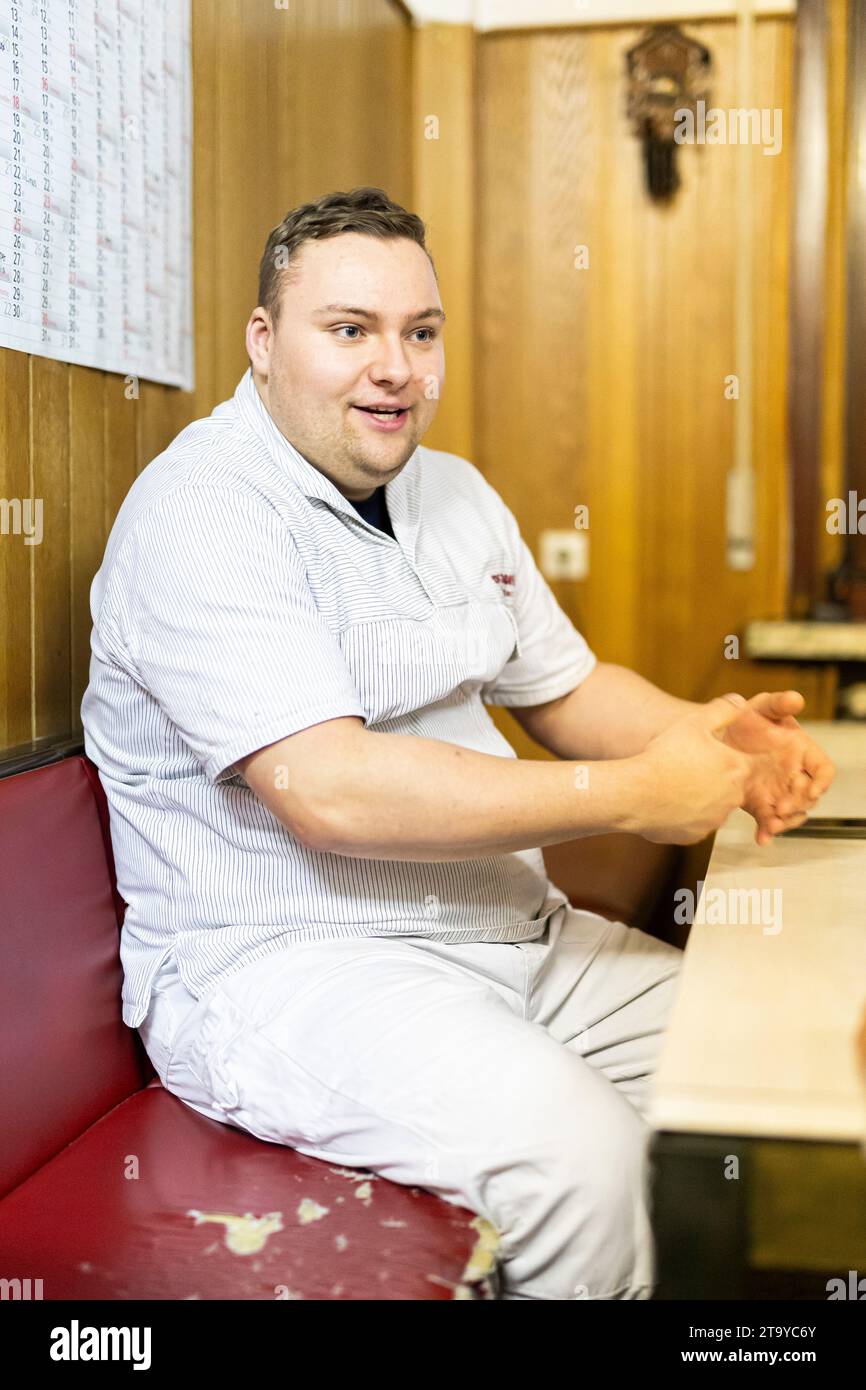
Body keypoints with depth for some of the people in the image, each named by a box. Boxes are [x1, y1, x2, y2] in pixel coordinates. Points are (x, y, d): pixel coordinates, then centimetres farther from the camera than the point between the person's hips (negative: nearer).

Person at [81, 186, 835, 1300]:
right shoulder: (203, 511, -15)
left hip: (512, 934, 8)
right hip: (279, 959, -8)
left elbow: (565, 685, 19)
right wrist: (632, 795, -22)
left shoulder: (454, 494, 13)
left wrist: (700, 734, -4)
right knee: (579, 1151, -29)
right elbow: (326, 790, -25)